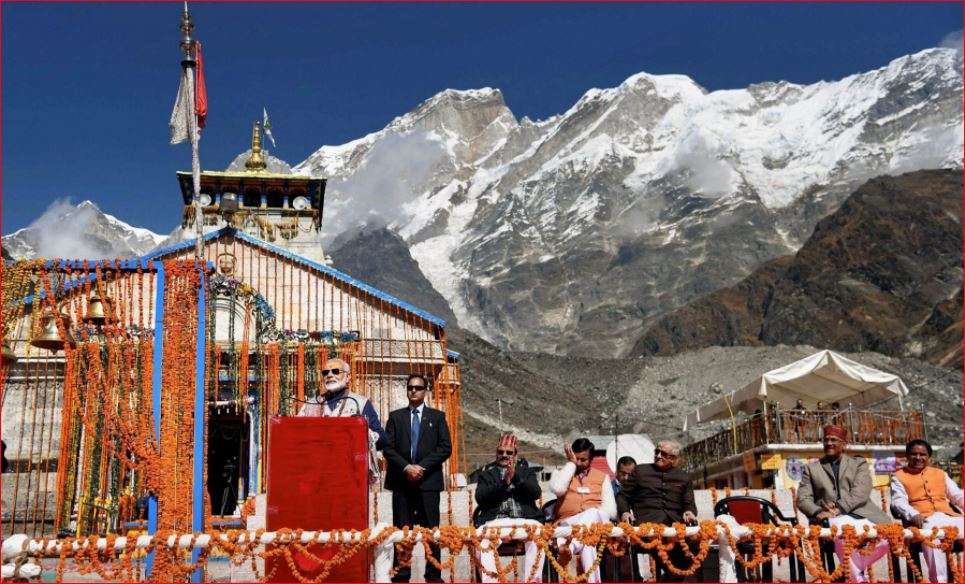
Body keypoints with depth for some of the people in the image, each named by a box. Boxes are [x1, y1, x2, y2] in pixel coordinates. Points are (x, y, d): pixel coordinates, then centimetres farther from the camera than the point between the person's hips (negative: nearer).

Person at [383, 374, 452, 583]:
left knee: (431, 529, 0)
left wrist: (422, 467, -9)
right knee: (401, 529, 1)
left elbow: (445, 447, 1)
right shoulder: (396, 416, 12)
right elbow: (388, 448, 3)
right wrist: (406, 467, -10)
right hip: (401, 480, 1)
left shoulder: (437, 416, 10)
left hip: (429, 480, -1)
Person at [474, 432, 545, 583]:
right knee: (484, 543, -33)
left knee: (537, 541, -33)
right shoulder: (487, 472, 20)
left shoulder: (525, 470, 22)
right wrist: (504, 482, -9)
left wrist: (516, 477, -10)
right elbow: (480, 498, 3)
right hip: (495, 520, 0)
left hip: (526, 519, 0)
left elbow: (536, 493, 3)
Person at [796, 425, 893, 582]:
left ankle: (855, 569, -4)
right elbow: (803, 499, 10)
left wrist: (840, 507, -15)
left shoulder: (859, 463, 19)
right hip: (830, 518, -1)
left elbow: (861, 492, 1)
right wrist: (818, 512, -13)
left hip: (859, 514, 1)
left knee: (884, 539, -28)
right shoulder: (811, 468, 21)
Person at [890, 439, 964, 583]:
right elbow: (898, 501, 1)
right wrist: (913, 515, -20)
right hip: (925, 519, -4)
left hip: (949, 516, 4)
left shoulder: (940, 473, 28)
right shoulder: (899, 477, 15)